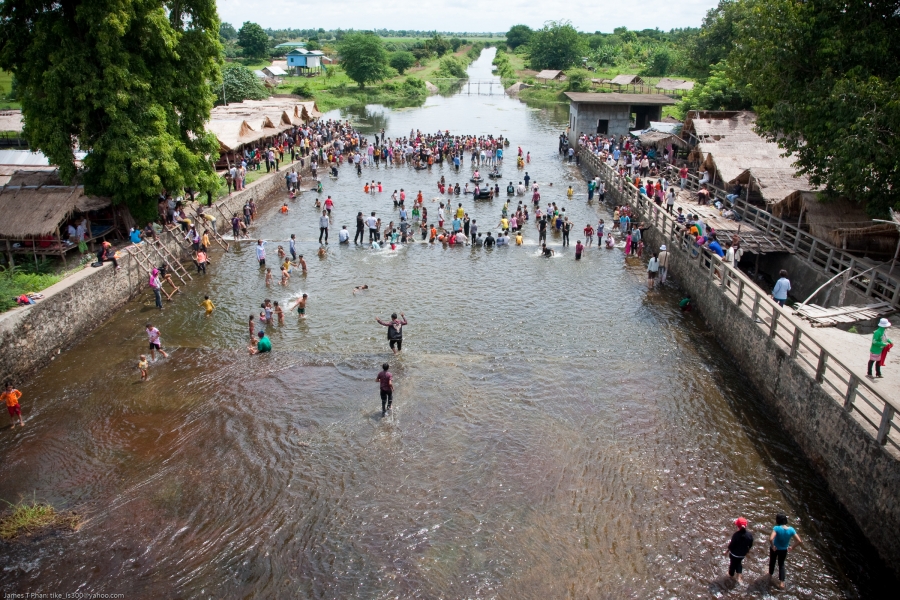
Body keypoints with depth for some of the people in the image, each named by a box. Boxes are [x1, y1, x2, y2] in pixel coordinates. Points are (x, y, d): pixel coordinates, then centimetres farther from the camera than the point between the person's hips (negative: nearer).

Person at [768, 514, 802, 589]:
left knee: (772, 562, 25)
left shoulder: (777, 528, -29)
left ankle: (770, 576, 48)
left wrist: (772, 547, -22)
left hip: (775, 549, -2)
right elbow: (800, 541, -15)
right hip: (784, 550, 2)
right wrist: (792, 547, -2)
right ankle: (781, 582, 21)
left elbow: (771, 539, -41)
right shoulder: (791, 530, -18)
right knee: (781, 564, 25)